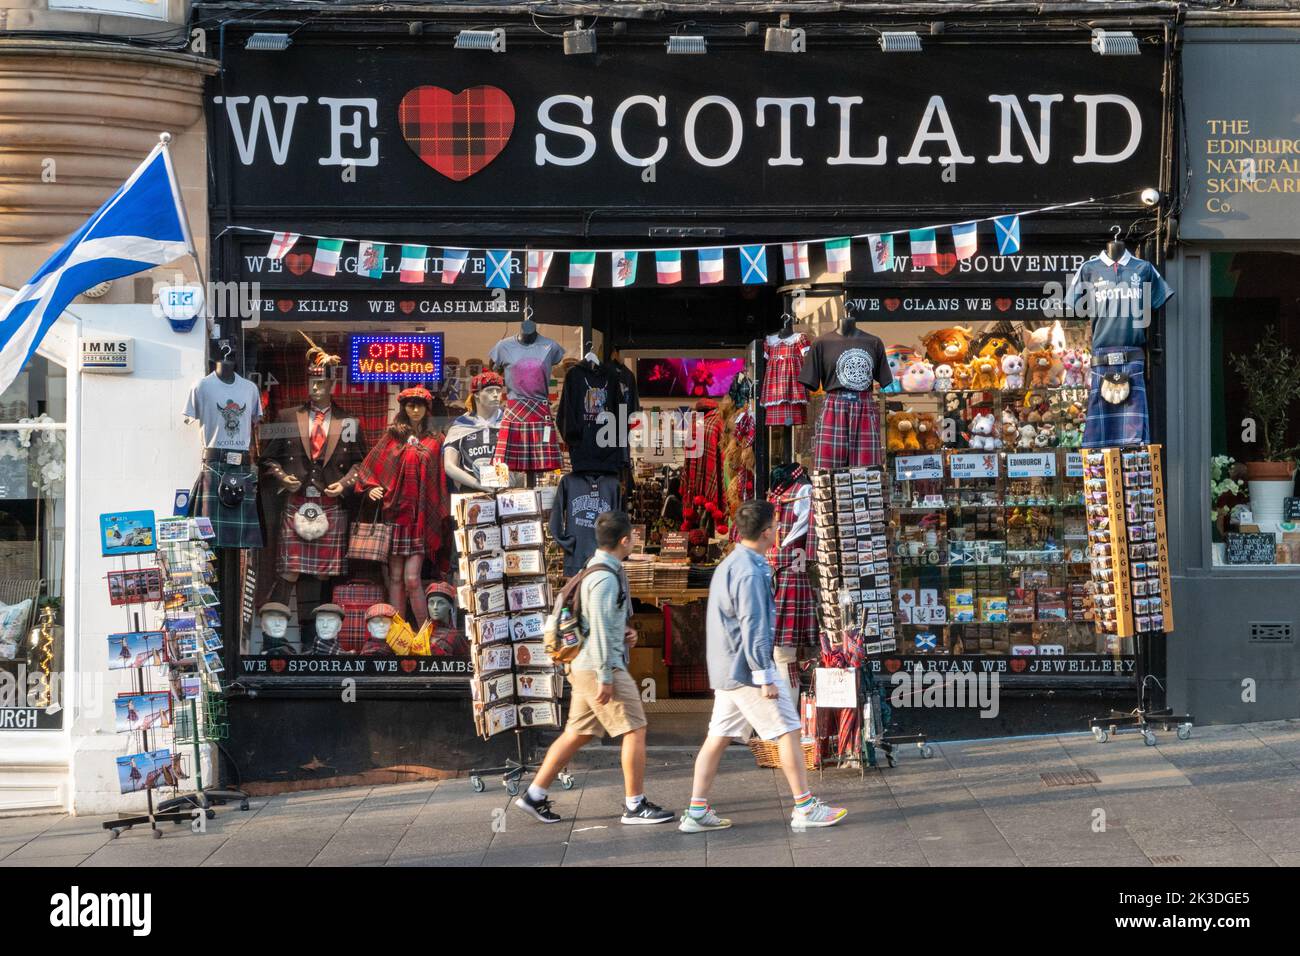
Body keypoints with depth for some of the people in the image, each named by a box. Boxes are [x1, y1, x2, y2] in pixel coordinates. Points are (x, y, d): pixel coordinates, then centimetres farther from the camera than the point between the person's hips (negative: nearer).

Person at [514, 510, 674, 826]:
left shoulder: (594, 571, 14)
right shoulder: (606, 578, -18)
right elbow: (599, 629, -21)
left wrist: (624, 633, 8)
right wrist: (605, 678, -20)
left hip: (583, 667, 10)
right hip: (599, 667, -10)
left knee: (576, 734, 13)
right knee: (635, 731, -3)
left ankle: (534, 796, 15)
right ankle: (635, 805, 3)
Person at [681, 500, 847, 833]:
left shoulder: (729, 564, 13)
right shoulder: (750, 571, -18)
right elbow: (753, 627, -21)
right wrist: (765, 677, -19)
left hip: (725, 671, 10)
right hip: (747, 668, -10)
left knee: (718, 737, 9)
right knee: (788, 732, 0)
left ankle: (697, 812, 7)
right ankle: (805, 808, 6)